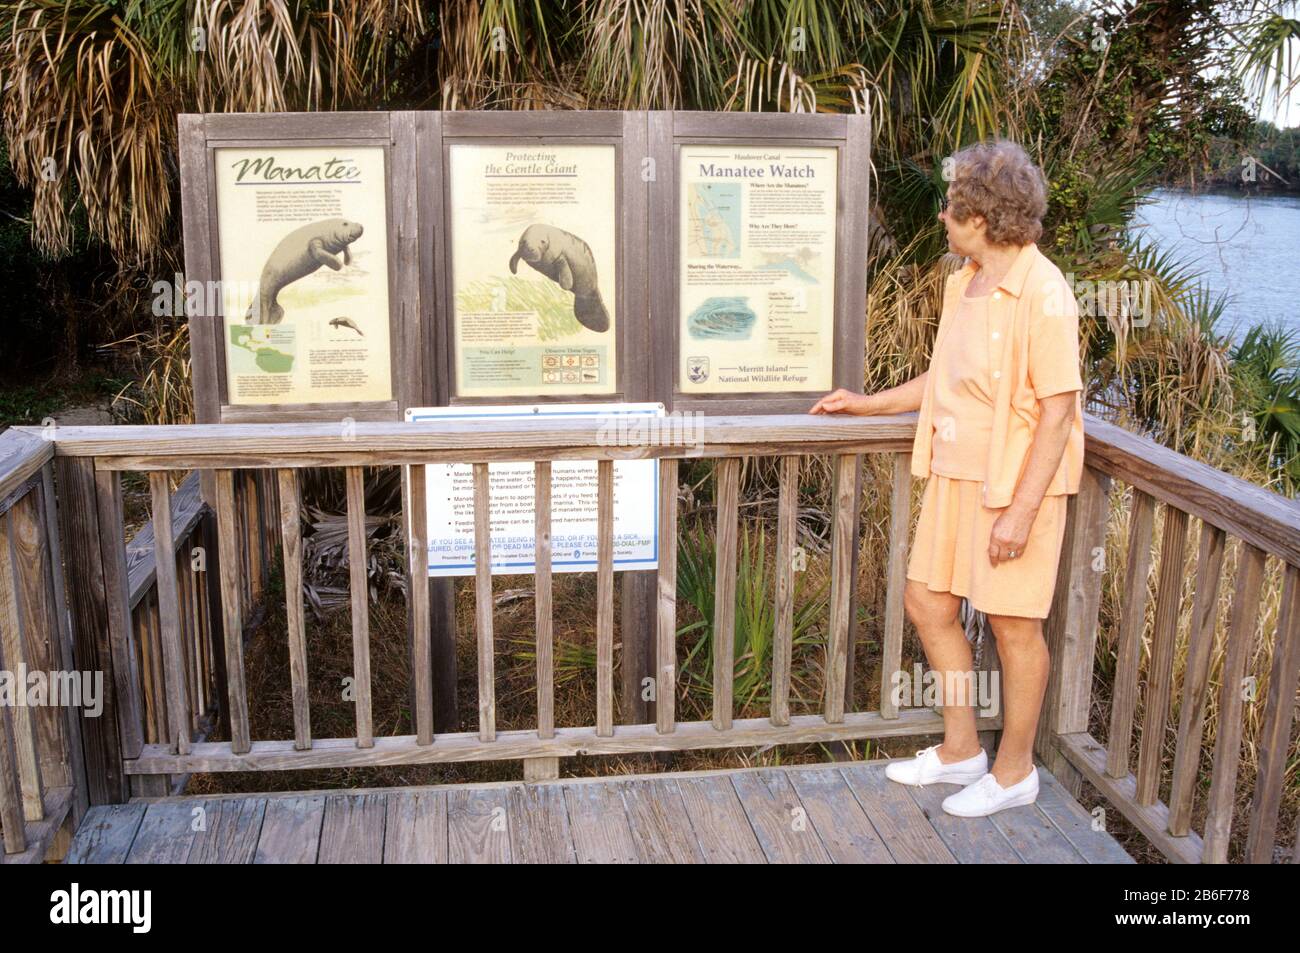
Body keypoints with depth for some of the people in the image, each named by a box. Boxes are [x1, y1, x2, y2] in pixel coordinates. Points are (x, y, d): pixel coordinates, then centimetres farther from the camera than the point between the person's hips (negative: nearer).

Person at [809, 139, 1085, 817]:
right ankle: (960, 749, 32)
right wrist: (866, 404, 20)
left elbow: (1058, 410, -19)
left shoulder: (1042, 294, -18)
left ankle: (1014, 770, 25)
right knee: (926, 602, 14)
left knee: (1013, 623, 5)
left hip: (1016, 482, -9)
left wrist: (1022, 509, -21)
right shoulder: (963, 283, 7)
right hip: (954, 474, 9)